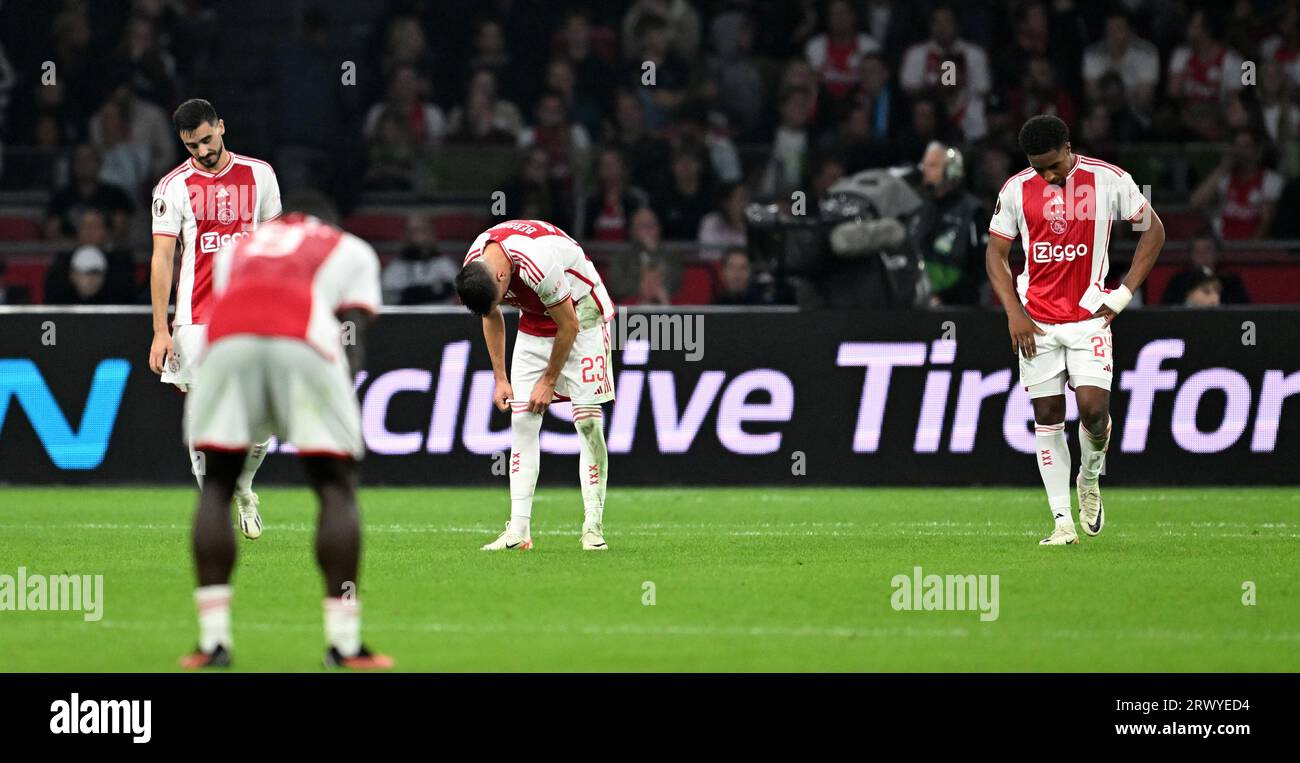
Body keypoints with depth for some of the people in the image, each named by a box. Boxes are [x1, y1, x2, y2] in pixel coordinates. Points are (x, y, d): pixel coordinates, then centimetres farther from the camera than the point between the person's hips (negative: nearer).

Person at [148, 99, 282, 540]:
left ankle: (243, 487, 23)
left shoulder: (259, 175, 8)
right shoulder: (173, 187, 0)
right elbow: (162, 259, -3)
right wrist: (160, 330, -9)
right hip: (197, 318, -2)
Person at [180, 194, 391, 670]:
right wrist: (346, 390, 10)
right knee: (336, 488, 8)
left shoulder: (237, 247, 41)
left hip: (228, 343, 2)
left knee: (216, 486, 14)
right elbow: (353, 332, 18)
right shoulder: (353, 251, 33)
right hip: (306, 343, -2)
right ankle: (343, 644, 3)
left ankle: (213, 640, 7)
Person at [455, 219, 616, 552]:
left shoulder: (538, 265, -37)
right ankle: (518, 530, -5)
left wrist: (549, 381, -13)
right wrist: (500, 378, 1)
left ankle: (593, 528, -9)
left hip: (581, 314, -6)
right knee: (522, 421, -4)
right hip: (536, 320, 6)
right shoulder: (473, 267, -16)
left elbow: (568, 326, -23)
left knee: (588, 420, -12)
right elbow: (491, 318, 4)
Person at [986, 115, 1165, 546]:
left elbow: (1154, 230, 6)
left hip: (1090, 317, -2)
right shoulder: (1017, 189, 0)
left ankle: (1090, 480, 17)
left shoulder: (1109, 181, -5)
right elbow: (995, 253, 6)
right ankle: (1062, 521, 5)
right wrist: (1014, 312, -6)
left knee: (1093, 409, -15)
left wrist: (1125, 293, -1)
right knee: (1047, 418, 1)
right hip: (1037, 323, 2)